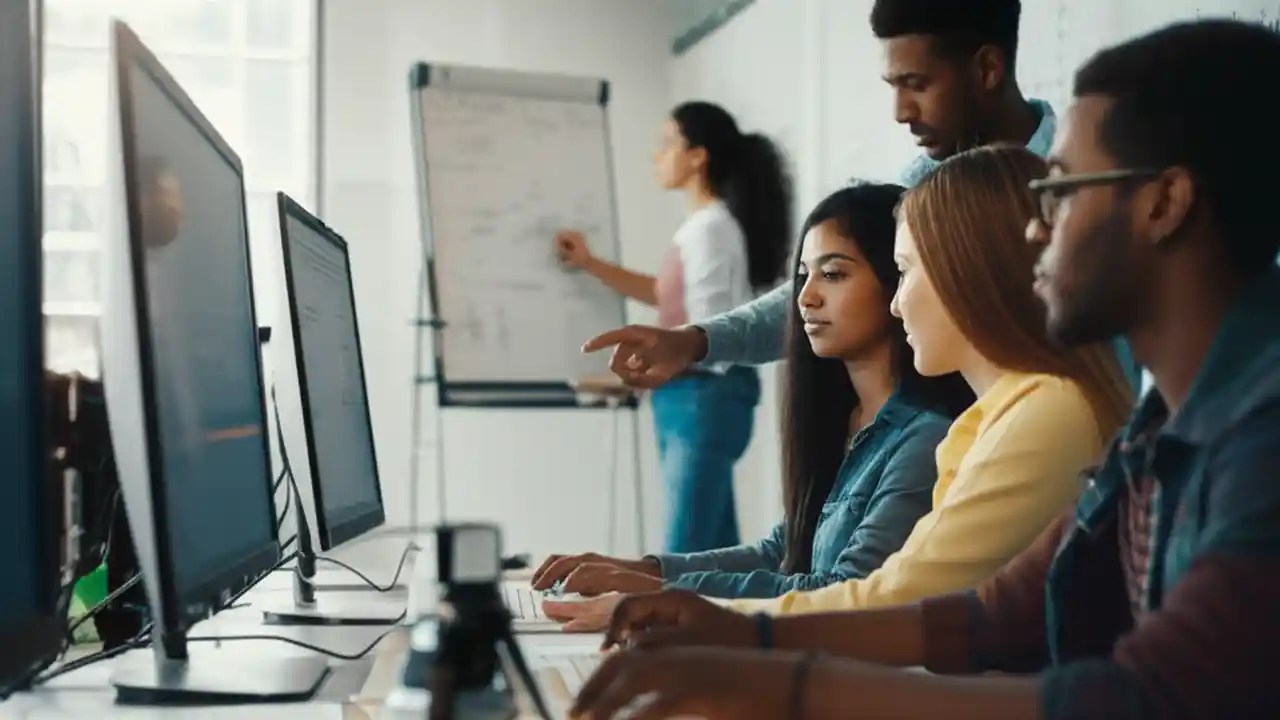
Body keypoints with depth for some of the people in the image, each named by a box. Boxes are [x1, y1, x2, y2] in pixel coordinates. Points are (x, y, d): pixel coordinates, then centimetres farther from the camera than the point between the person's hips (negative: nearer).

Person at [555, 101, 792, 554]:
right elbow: (670, 295, 29)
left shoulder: (710, 228, -16)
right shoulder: (701, 226, 14)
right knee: (712, 550, 11)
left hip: (705, 398, -10)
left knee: (685, 553, -8)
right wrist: (591, 265, 26)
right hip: (690, 398, 10)